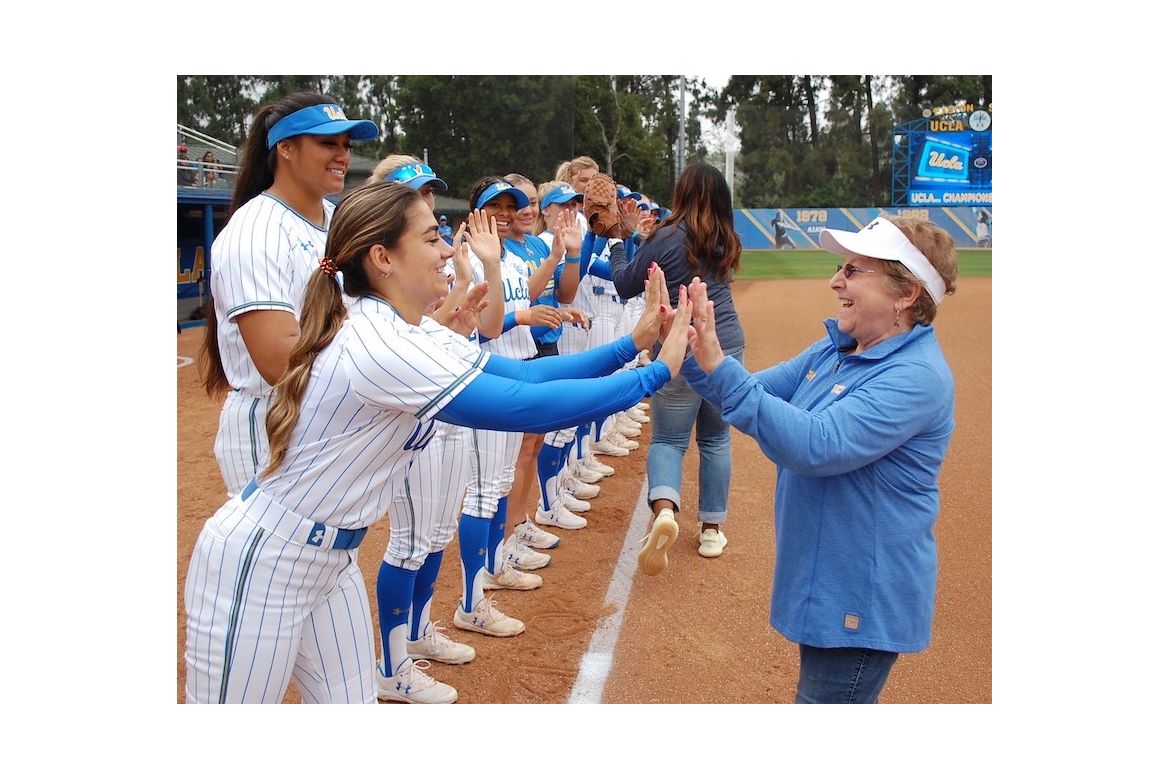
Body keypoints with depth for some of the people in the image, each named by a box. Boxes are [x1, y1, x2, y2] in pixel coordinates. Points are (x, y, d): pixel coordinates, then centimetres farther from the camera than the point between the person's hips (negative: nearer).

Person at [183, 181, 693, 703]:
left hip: (330, 557, 9)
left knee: (356, 702, 14)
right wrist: (659, 371, -22)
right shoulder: (380, 344, -28)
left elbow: (522, 373, 2)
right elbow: (527, 405, -29)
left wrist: (631, 344, -4)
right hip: (260, 564, -9)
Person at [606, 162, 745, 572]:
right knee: (716, 439, 16)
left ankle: (664, 508, -21)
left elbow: (625, 284, -1)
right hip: (727, 347, 4)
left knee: (668, 440, 6)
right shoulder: (726, 241, 6)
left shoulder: (667, 238, -9)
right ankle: (712, 528, 21)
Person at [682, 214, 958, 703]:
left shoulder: (917, 377, -24)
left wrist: (718, 368, -38)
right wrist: (691, 351, -11)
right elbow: (757, 394, 6)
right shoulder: (836, 349, 4)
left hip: (863, 599, -9)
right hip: (823, 580, 9)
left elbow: (818, 446, -34)